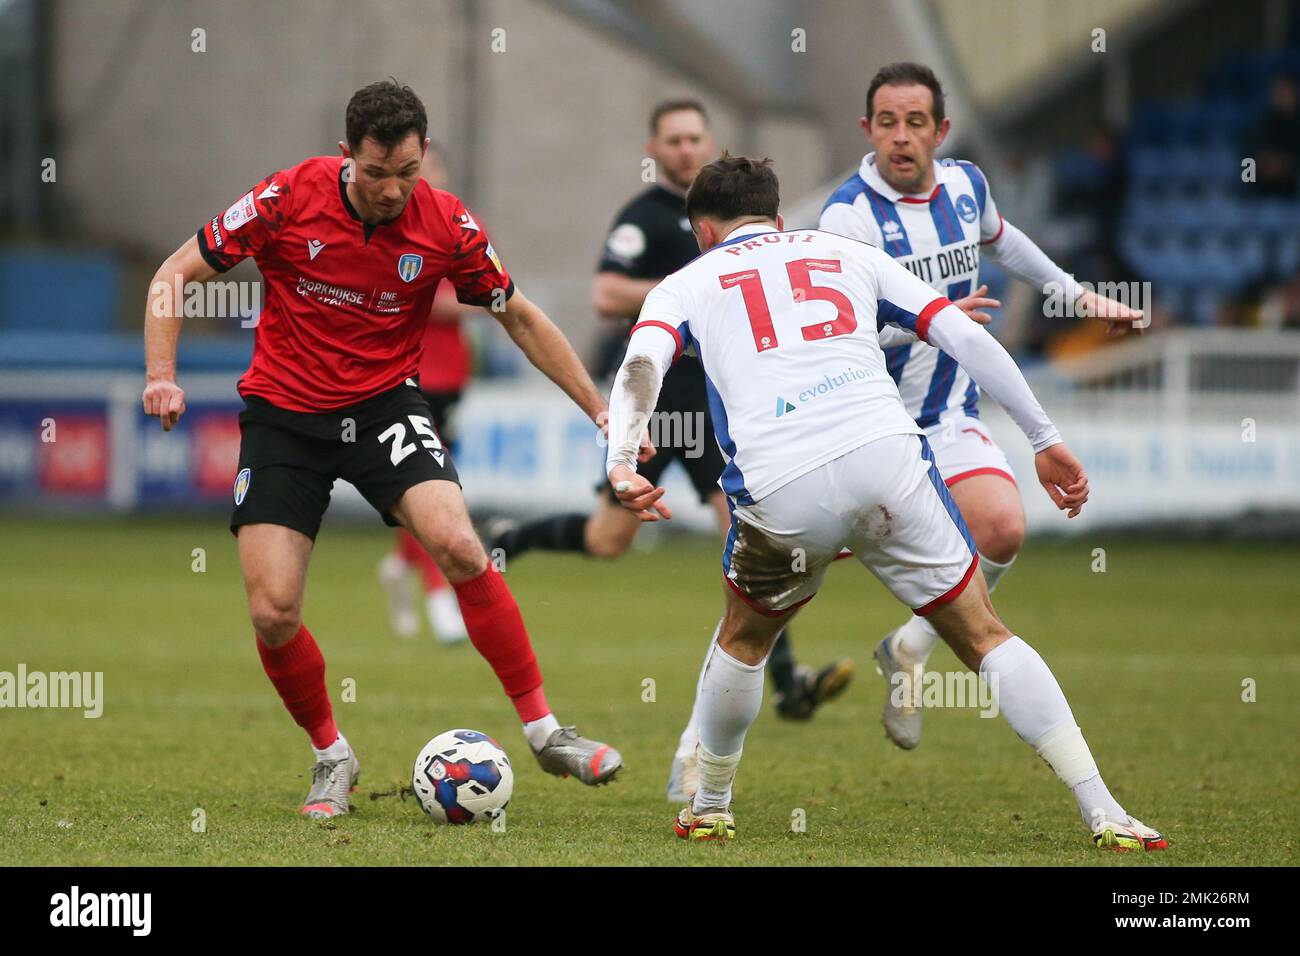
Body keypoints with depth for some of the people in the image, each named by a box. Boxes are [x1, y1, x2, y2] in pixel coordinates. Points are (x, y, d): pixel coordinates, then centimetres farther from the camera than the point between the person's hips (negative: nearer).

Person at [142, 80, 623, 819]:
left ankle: (543, 729, -11)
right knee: (272, 612, -11)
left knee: (457, 544, -25)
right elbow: (176, 275, -5)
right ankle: (332, 755, 16)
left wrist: (600, 409, 3)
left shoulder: (447, 225, -11)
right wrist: (162, 375, -19)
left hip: (385, 404, 0)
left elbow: (520, 318, 5)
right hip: (283, 417, 0)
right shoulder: (287, 201, -16)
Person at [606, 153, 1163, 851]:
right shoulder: (848, 255, 28)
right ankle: (1104, 813, 1)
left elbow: (642, 363, 1)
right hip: (885, 454, 1)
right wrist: (1045, 439, 22)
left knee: (743, 638, 29)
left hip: (781, 491, -1)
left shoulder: (687, 284, 24)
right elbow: (966, 338, 19)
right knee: (985, 638, 9)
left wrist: (621, 464, -12)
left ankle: (708, 807, 38)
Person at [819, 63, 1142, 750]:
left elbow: (998, 240, 27)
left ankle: (909, 651, 3)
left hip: (944, 418, 5)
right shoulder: (849, 214, -18)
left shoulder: (965, 184, 2)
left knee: (1002, 529, -19)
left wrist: (1078, 294, 31)